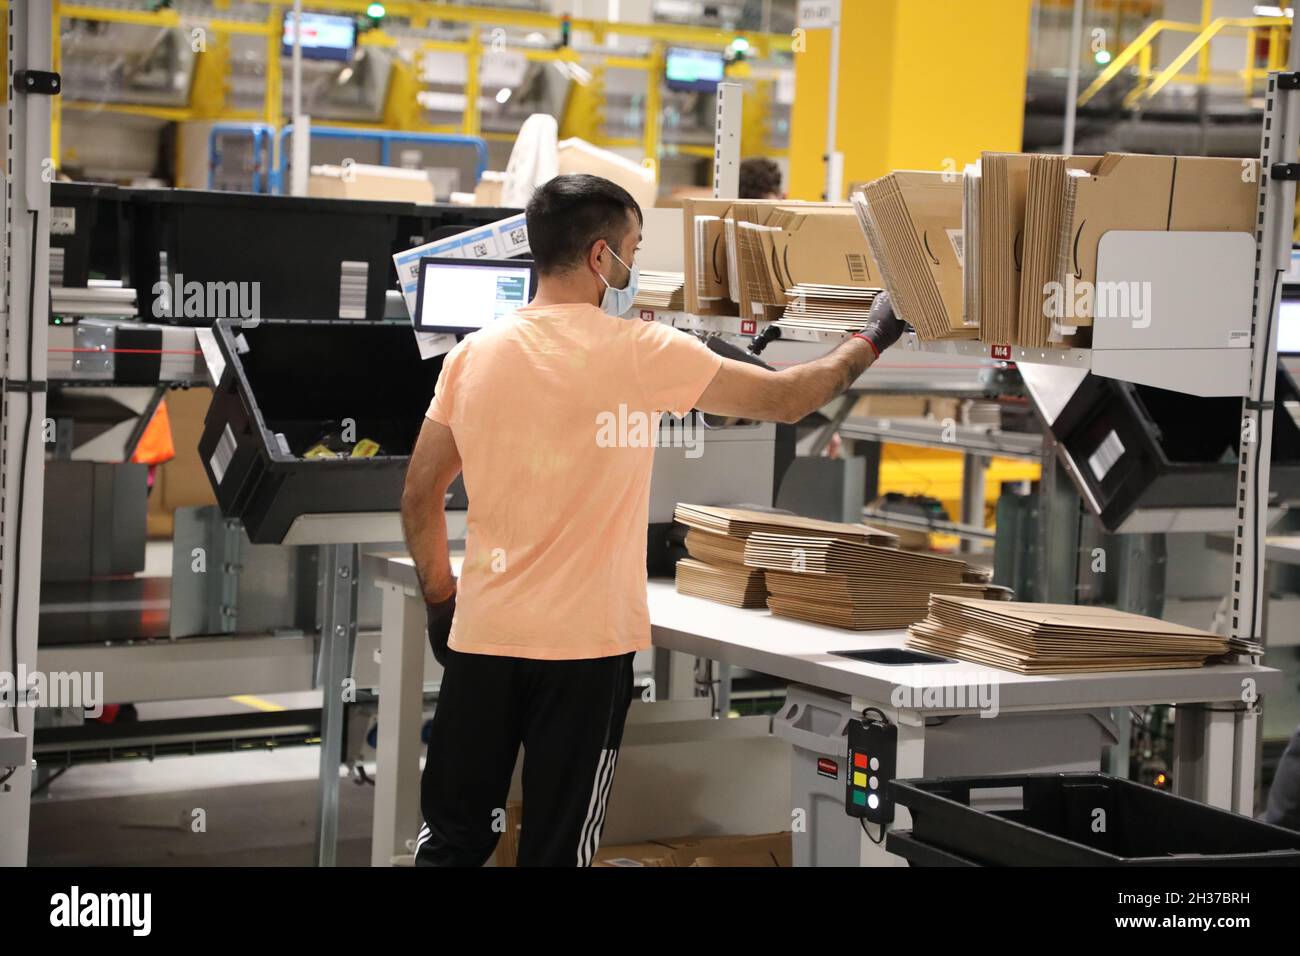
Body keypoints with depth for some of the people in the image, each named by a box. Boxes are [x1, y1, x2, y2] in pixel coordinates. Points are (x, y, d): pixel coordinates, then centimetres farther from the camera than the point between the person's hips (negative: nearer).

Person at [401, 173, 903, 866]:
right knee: (555, 848, 5)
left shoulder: (473, 355, 3)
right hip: (587, 644, -4)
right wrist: (871, 340, 16)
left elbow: (419, 496, 9)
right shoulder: (641, 353, -9)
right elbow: (785, 398, 1)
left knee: (451, 840, 12)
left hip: (483, 635, 4)